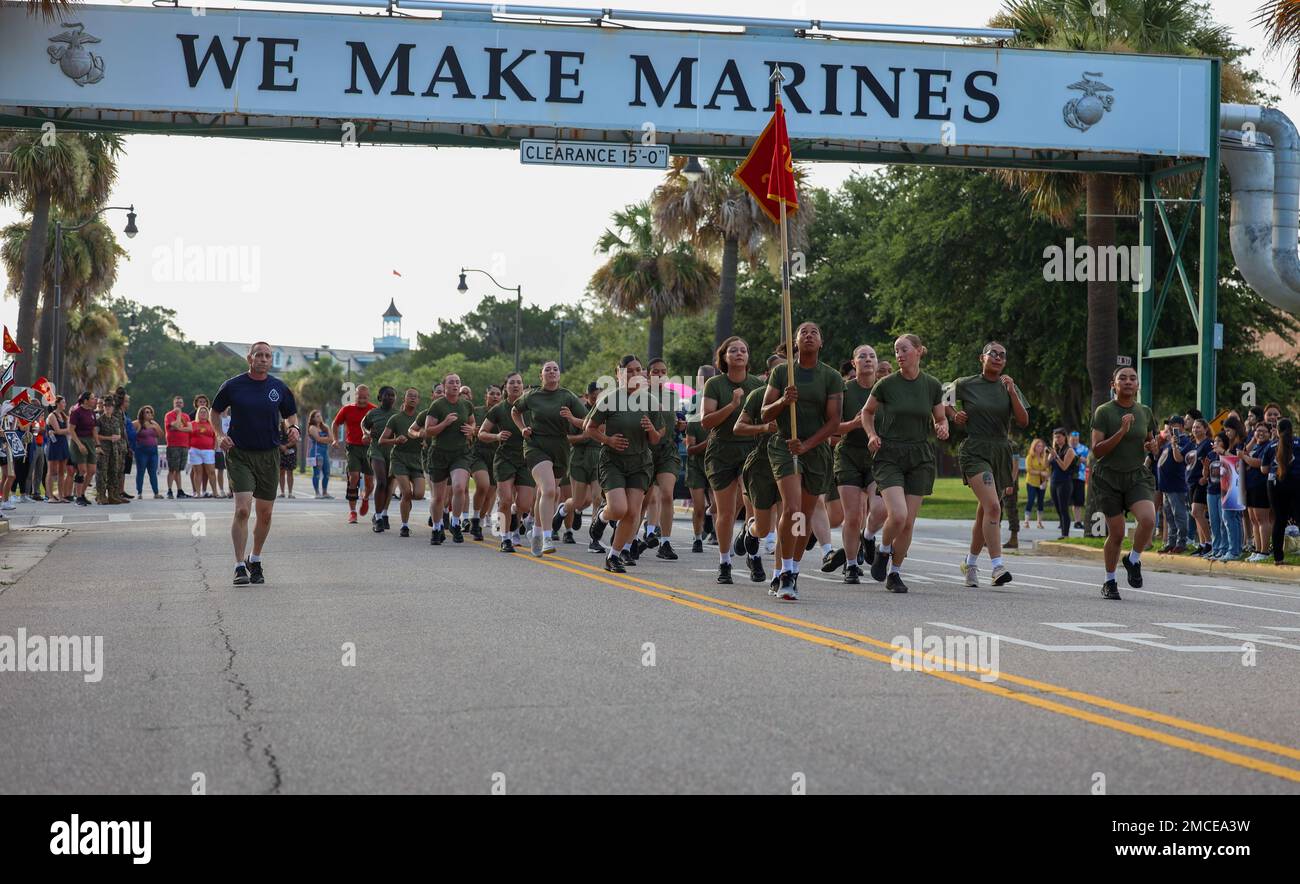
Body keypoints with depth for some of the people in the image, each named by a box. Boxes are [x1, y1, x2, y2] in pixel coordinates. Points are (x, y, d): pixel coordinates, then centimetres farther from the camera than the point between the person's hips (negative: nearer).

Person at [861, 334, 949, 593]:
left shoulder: (933, 385, 2)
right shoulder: (886, 384, -4)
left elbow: (941, 419, 13)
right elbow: (867, 412, 11)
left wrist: (942, 429, -9)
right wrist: (872, 434, -7)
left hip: (920, 457, 2)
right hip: (889, 456, -2)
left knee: (908, 522, 0)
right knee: (898, 515, -20)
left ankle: (895, 574, 17)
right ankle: (883, 550, 11)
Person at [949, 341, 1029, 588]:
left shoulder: (1010, 387, 8)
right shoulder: (964, 385, 2)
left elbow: (1024, 422, -2)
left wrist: (1012, 392, -12)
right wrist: (954, 415, 0)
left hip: (1002, 454, 4)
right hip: (974, 452, -4)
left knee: (984, 512, 12)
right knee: (993, 507, -23)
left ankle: (970, 563, 30)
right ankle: (997, 566, -27)